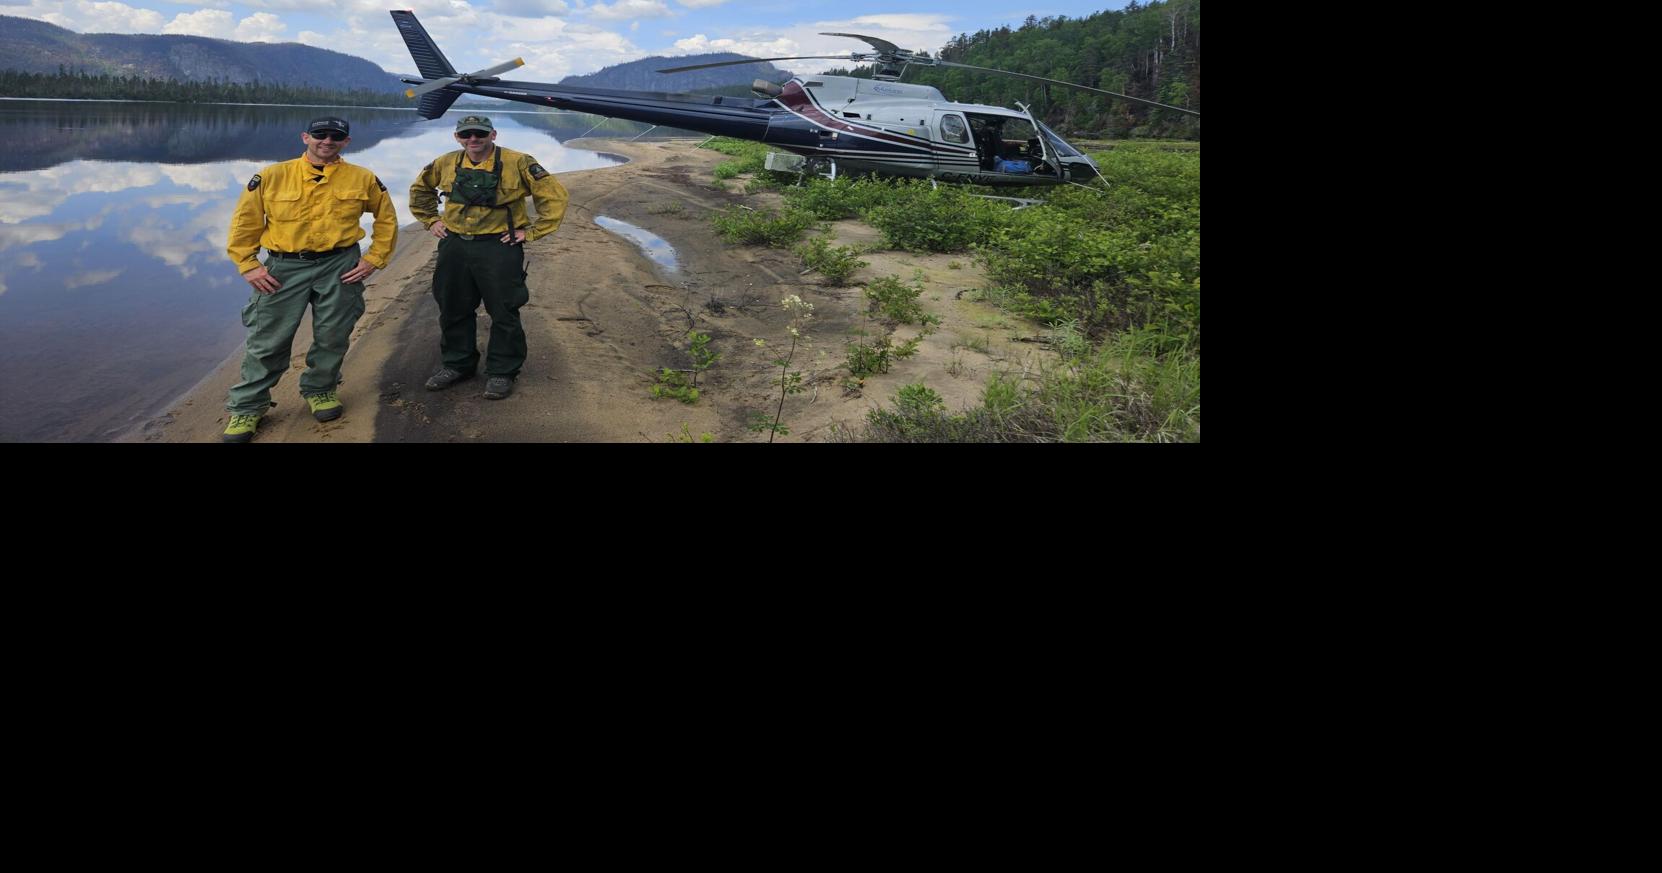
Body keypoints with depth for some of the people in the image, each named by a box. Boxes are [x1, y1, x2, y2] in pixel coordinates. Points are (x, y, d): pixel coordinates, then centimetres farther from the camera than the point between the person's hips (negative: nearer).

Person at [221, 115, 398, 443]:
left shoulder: (363, 179, 0)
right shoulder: (272, 177, -2)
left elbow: (386, 219, 11)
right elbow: (245, 222, 3)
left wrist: (374, 259, 3)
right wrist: (248, 265, -3)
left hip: (340, 266, 1)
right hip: (284, 268, -1)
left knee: (332, 337, 10)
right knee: (268, 341, 2)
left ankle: (319, 390, 34)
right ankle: (247, 407, 14)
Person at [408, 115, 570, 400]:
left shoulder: (517, 163, -10)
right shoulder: (446, 164, 5)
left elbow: (554, 195, -10)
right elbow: (420, 190, 24)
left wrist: (532, 232, -11)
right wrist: (431, 221, 14)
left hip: (499, 247, -4)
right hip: (454, 246, 5)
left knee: (504, 313, 0)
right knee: (453, 310, 13)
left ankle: (502, 372, 14)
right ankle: (457, 364, 30)